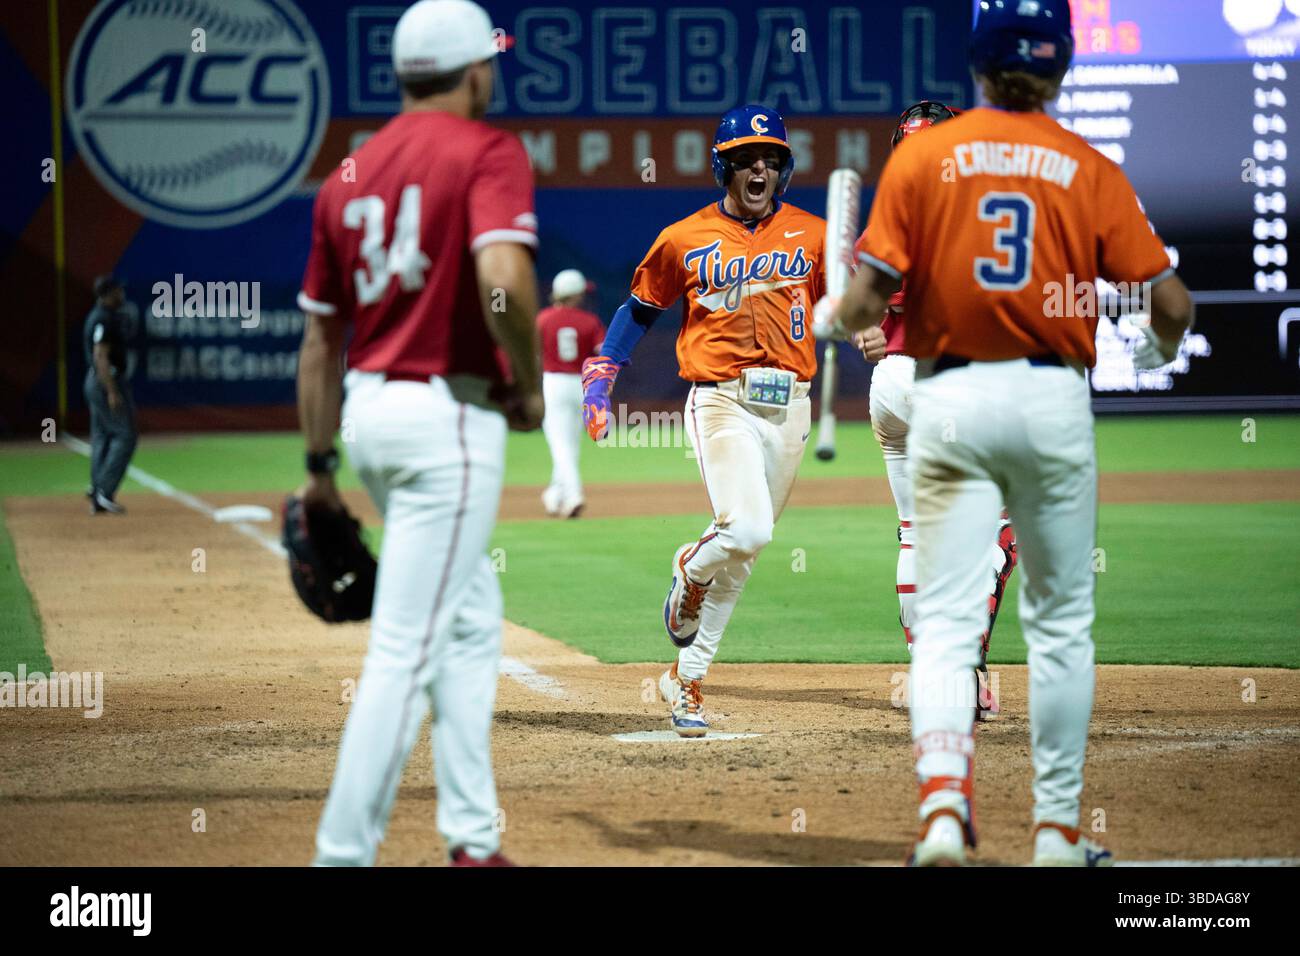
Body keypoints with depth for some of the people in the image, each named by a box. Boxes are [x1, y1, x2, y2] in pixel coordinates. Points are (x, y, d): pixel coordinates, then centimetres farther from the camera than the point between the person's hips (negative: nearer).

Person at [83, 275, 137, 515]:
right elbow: (100, 356, -23)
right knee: (124, 436, -9)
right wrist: (113, 392, -25)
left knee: (102, 438, 10)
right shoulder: (105, 319, -17)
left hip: (95, 382, 11)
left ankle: (98, 499, 10)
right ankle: (104, 491, -13)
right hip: (109, 381, -11)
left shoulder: (97, 316, 15)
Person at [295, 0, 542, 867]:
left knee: (473, 618, 21)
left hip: (368, 408, 8)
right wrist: (529, 384, -10)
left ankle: (473, 839, 22)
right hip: (448, 415, -8)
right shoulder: (487, 153, -8)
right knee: (407, 648, -7)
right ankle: (344, 852, -9)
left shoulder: (350, 175, 12)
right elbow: (502, 277, -26)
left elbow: (320, 336, 14)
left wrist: (320, 465, 19)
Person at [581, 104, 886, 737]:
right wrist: (600, 375, 5)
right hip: (720, 400, -3)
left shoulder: (813, 235, 8)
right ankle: (688, 576, 12)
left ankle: (687, 678, 17)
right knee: (746, 531, -22)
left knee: (739, 557, 6)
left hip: (789, 406, 3)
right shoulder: (685, 239, 4)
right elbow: (641, 306, 14)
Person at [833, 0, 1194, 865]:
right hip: (1054, 401, 0)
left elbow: (866, 297, -7)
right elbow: (1171, 302, -3)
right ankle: (1057, 827, 14)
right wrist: (1159, 353, 19)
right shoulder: (1089, 169, 1)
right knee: (1062, 623, 12)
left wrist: (849, 318, 17)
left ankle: (943, 800, -21)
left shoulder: (920, 156, 0)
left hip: (950, 399, 0)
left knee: (946, 621, 0)